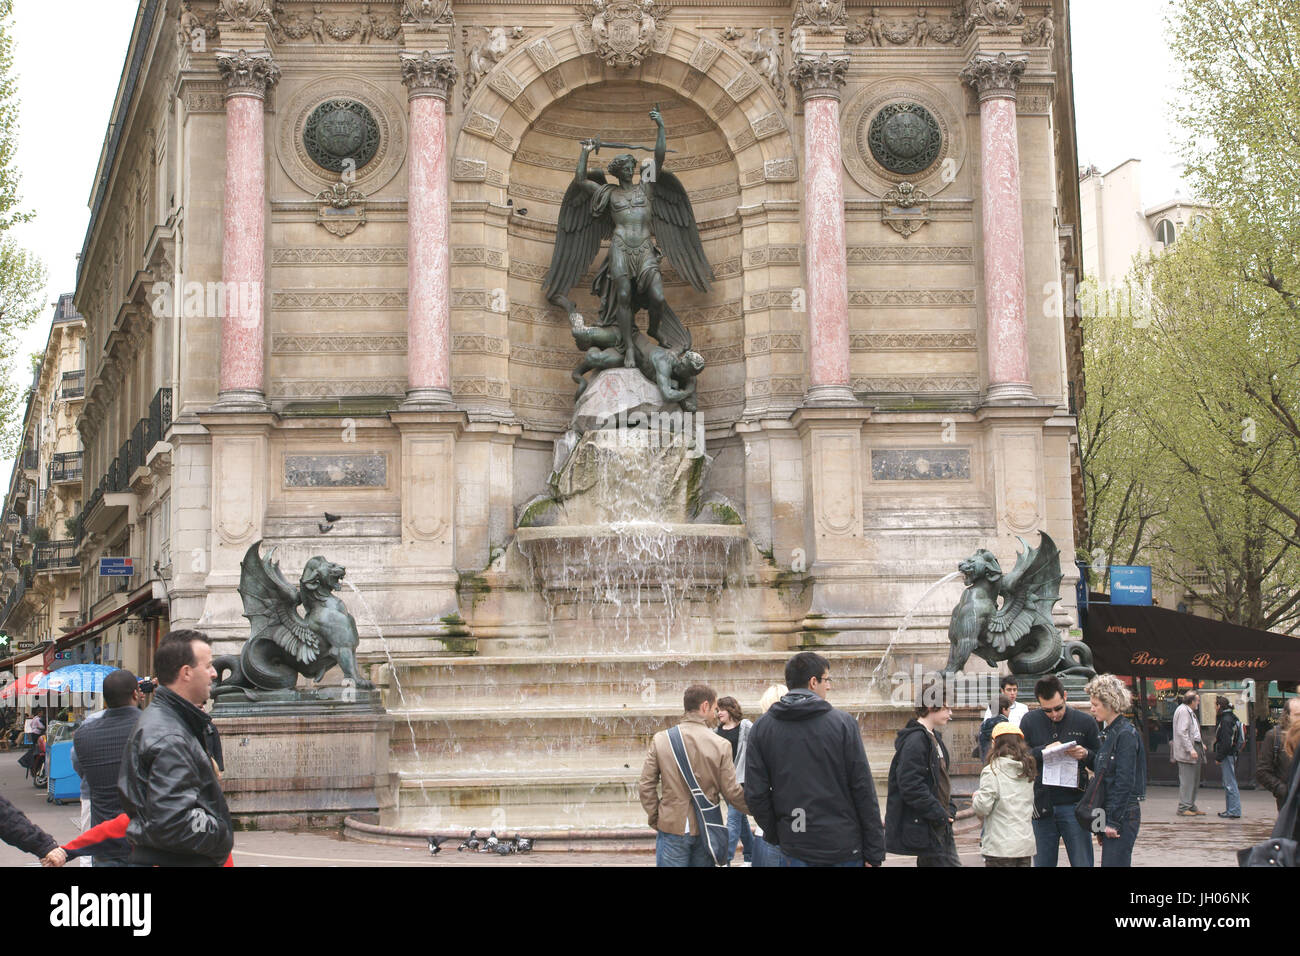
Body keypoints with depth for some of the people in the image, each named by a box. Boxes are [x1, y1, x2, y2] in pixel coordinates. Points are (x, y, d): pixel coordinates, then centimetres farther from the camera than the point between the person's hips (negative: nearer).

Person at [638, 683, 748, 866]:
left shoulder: (661, 739, -4)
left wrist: (654, 817, 8)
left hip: (672, 827, 0)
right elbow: (732, 792, -6)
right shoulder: (721, 745, -8)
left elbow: (646, 784, -3)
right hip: (705, 830, 0)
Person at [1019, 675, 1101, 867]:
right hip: (1041, 805, 1)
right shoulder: (1030, 721, 5)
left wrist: (1085, 754, -12)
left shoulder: (1085, 722, 3)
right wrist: (1043, 751, -13)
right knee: (1043, 862, 7)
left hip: (1073, 804, -1)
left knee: (1082, 862, -3)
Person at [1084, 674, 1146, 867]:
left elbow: (1125, 782, -17)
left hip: (1123, 815, -9)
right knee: (1108, 863, 10)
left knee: (1114, 862, -11)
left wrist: (1113, 821, -18)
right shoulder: (1108, 733, 15)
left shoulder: (1126, 734, -13)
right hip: (1110, 814, 9)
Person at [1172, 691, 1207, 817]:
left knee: (1195, 780, 12)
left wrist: (1200, 744, 22)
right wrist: (1190, 749, -24)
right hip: (1186, 751, -11)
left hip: (1194, 748, 11)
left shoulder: (1190, 712, 21)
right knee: (1187, 780, -9)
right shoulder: (1183, 711, -12)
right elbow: (1182, 732, -20)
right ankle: (1183, 808, -6)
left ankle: (1191, 806, 19)